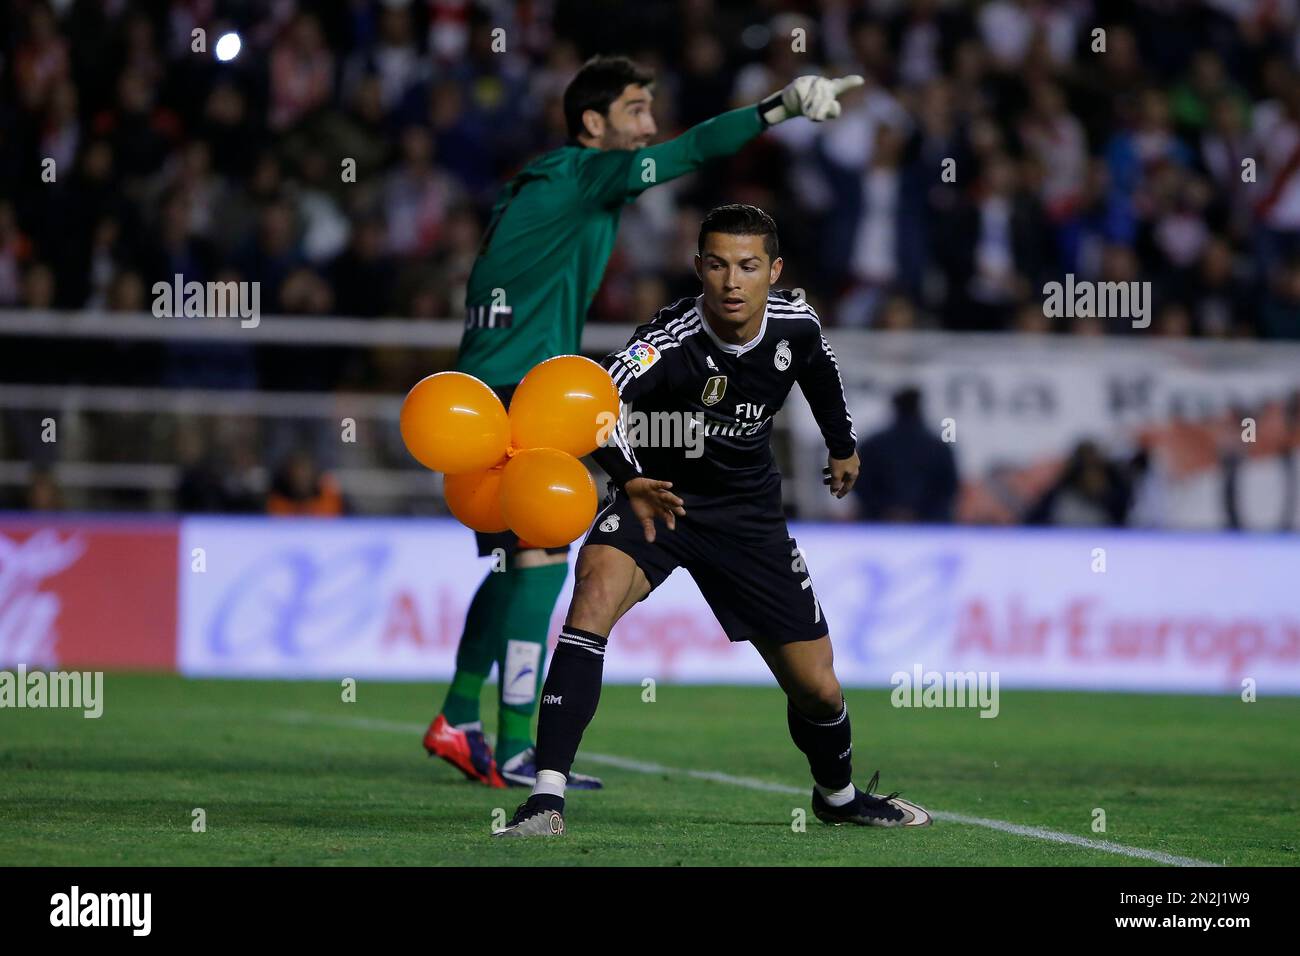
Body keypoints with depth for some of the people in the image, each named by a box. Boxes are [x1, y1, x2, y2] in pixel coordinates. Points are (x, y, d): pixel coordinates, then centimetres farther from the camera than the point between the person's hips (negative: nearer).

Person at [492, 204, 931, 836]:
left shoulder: (796, 325, -12)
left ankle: (837, 794, 40)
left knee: (816, 685, 4)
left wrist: (842, 444, 30)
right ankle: (547, 796, -37)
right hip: (656, 495, -4)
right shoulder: (673, 339, -28)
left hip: (749, 511, 4)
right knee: (598, 583, -35)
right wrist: (630, 479, -64)